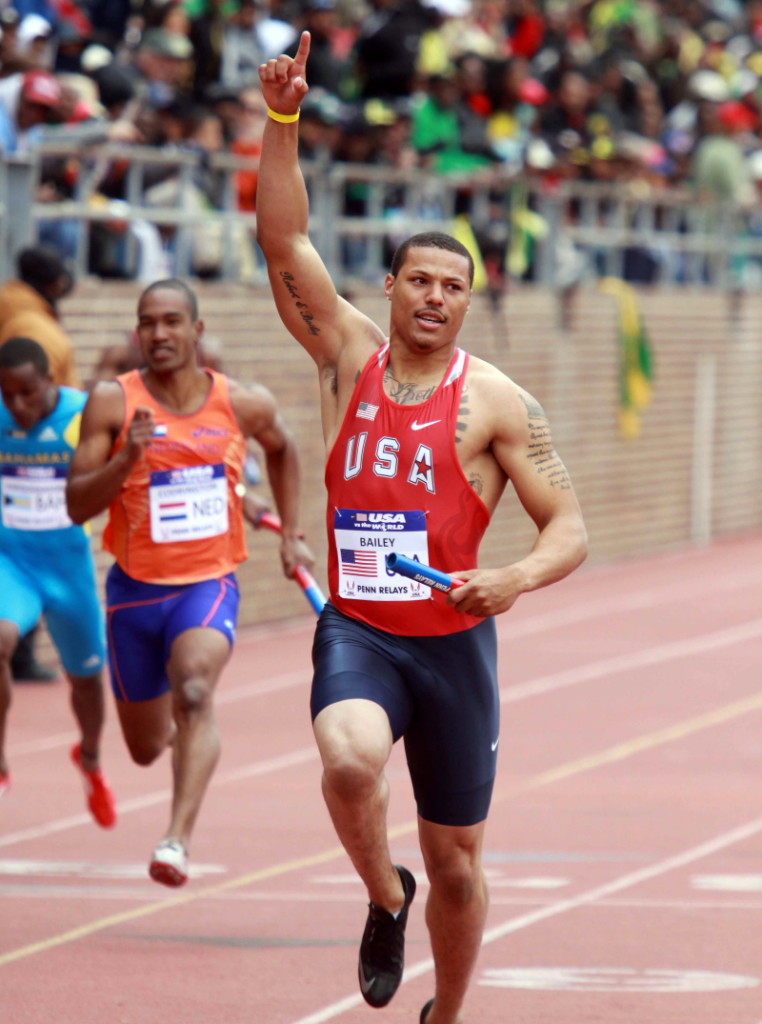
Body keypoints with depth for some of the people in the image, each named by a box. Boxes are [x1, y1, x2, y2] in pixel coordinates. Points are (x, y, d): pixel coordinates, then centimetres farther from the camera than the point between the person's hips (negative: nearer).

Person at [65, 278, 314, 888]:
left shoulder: (244, 404, -2)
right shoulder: (113, 402, -8)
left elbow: (282, 449, 23)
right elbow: (77, 505, -11)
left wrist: (291, 533, 19)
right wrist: (126, 459, -27)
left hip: (209, 583, -1)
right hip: (136, 586, 1)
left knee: (194, 690, -32)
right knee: (146, 747, 13)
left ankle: (177, 842, -40)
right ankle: (188, 736, 52)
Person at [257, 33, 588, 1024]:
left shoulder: (496, 402, -4)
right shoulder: (351, 357, 3)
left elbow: (570, 529, -5)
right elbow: (284, 242, -6)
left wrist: (516, 578, -26)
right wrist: (282, 121, -16)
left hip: (453, 639, 0)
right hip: (355, 633, 0)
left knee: (456, 862, 7)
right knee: (350, 760, -32)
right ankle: (384, 898, -2)